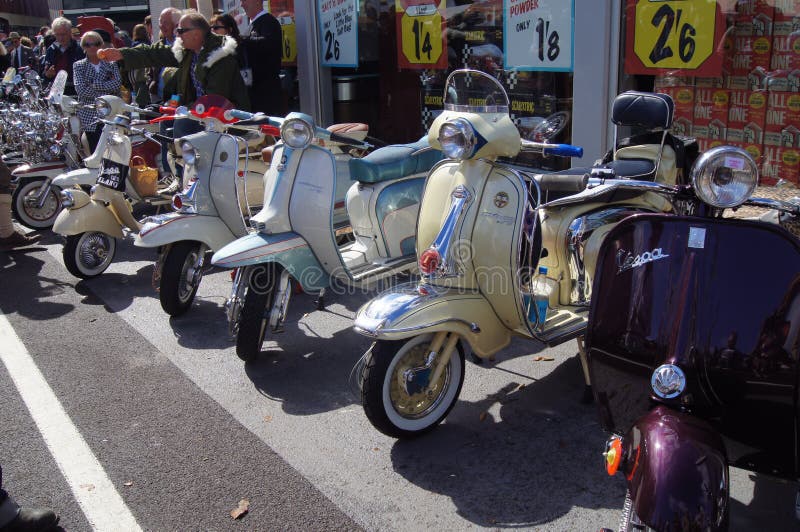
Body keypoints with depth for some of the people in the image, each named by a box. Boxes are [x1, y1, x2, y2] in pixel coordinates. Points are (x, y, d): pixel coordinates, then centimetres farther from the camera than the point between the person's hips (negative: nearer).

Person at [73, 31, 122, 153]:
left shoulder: (111, 65, 11)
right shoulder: (79, 66, 7)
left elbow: (118, 83, -7)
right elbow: (81, 90, -8)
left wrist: (95, 85, -12)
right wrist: (107, 89, -10)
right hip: (90, 117, -1)